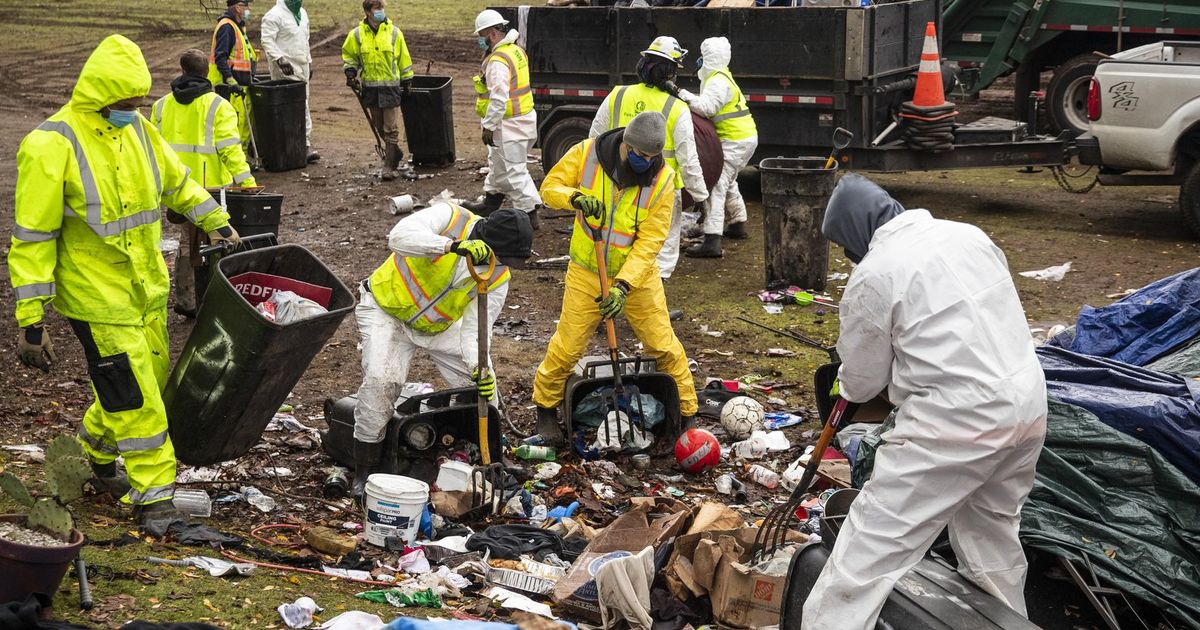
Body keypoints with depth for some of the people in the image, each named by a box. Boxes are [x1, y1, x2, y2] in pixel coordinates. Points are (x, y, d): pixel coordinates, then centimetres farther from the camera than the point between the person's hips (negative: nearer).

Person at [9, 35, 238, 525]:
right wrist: (30, 319, -17)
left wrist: (217, 222, 16)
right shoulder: (51, 146, -19)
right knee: (134, 397, -4)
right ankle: (153, 495, 9)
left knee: (150, 376, 19)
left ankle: (96, 453, 42)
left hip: (148, 290, 8)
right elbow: (33, 238, -17)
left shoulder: (137, 130, 2)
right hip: (96, 297, -7)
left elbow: (176, 182, 21)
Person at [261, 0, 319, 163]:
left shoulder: (302, 13, 17)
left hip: (302, 68, 8)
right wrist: (280, 59, -27)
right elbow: (267, 41, -17)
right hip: (285, 70, -8)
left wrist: (309, 62, 23)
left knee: (303, 106, 8)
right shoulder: (274, 15, -10)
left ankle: (306, 145, 11)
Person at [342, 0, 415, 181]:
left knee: (391, 129, -3)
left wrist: (407, 81, 6)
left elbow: (404, 58, 5)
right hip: (370, 87, 2)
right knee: (380, 127, 12)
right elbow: (348, 55, 16)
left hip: (390, 86, -2)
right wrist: (350, 72, 1)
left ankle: (389, 166, 2)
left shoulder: (393, 32, -2)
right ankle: (395, 155, 31)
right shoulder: (357, 34, 0)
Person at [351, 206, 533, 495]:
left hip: (438, 325, 5)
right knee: (381, 379, -26)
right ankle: (364, 473, -12)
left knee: (482, 385, -1)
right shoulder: (450, 217, -27)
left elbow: (474, 331, -17)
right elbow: (399, 236, -45)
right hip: (386, 308, -5)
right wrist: (453, 245, -58)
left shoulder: (498, 276, -15)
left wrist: (479, 368, -37)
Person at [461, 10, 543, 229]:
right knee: (498, 162, 24)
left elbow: (499, 98, -27)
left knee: (514, 171, -4)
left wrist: (488, 126, -22)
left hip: (509, 124, -11)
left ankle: (528, 213, -1)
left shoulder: (498, 61, -22)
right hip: (523, 117, 11)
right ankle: (491, 201, 39)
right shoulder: (516, 50, 9)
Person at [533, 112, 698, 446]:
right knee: (567, 346, 2)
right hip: (587, 271, 0)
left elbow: (650, 242, -18)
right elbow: (550, 186, -5)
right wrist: (576, 197, -28)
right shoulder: (586, 154, -15)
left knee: (664, 346, 2)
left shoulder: (662, 178, -17)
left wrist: (624, 285, -27)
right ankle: (546, 407, 27)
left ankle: (687, 413, 21)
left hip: (638, 276, 0)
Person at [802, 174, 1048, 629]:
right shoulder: (968, 234, 10)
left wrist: (845, 387, 22)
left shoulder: (874, 274, -9)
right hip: (1027, 404, 8)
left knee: (873, 541, -4)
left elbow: (860, 382, -1)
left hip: (957, 421, -8)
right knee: (994, 527, 26)